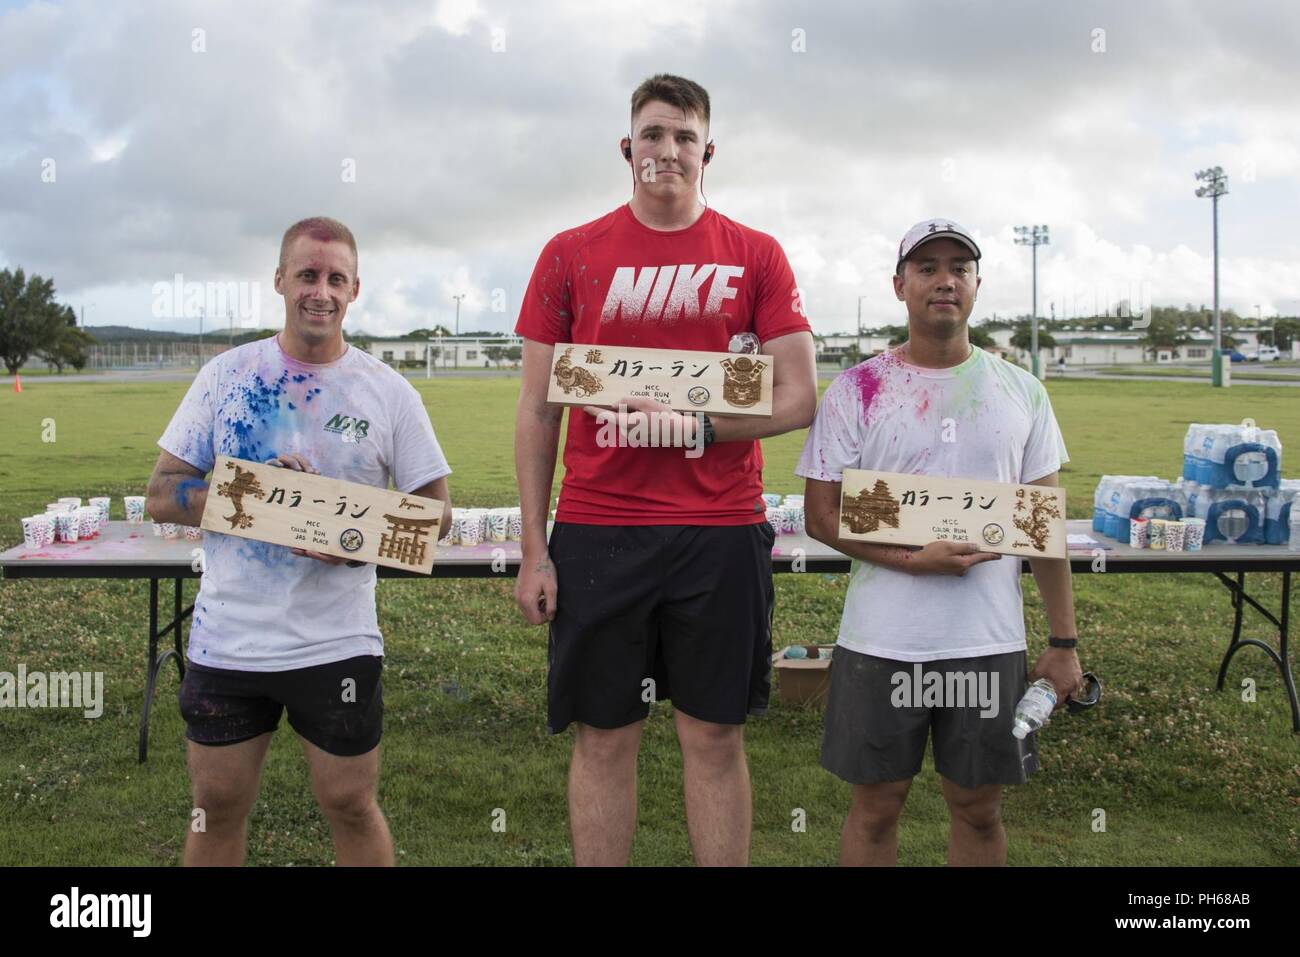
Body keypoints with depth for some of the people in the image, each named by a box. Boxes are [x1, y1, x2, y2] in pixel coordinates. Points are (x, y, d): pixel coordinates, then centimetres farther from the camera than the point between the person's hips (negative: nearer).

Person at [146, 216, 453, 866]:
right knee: (217, 807, 14)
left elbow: (435, 511, 0)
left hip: (338, 642, -1)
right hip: (226, 638, 2)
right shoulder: (227, 375, 2)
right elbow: (161, 497, 1)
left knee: (350, 805, 8)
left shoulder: (388, 392, -2)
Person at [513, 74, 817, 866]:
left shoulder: (757, 256, 5)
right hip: (596, 532, 1)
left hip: (722, 532, 0)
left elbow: (797, 399, 1)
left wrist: (695, 425, -16)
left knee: (715, 736, 8)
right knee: (604, 738, 8)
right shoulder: (572, 255, 6)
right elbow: (537, 410, 6)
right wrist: (533, 550, 1)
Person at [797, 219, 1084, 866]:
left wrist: (1064, 641, 5)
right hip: (880, 641, -2)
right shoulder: (856, 392, -2)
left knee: (979, 808, 14)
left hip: (991, 642, 2)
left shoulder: (1021, 392, 6)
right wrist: (912, 559, -17)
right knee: (875, 806, 9)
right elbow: (821, 515, -3)